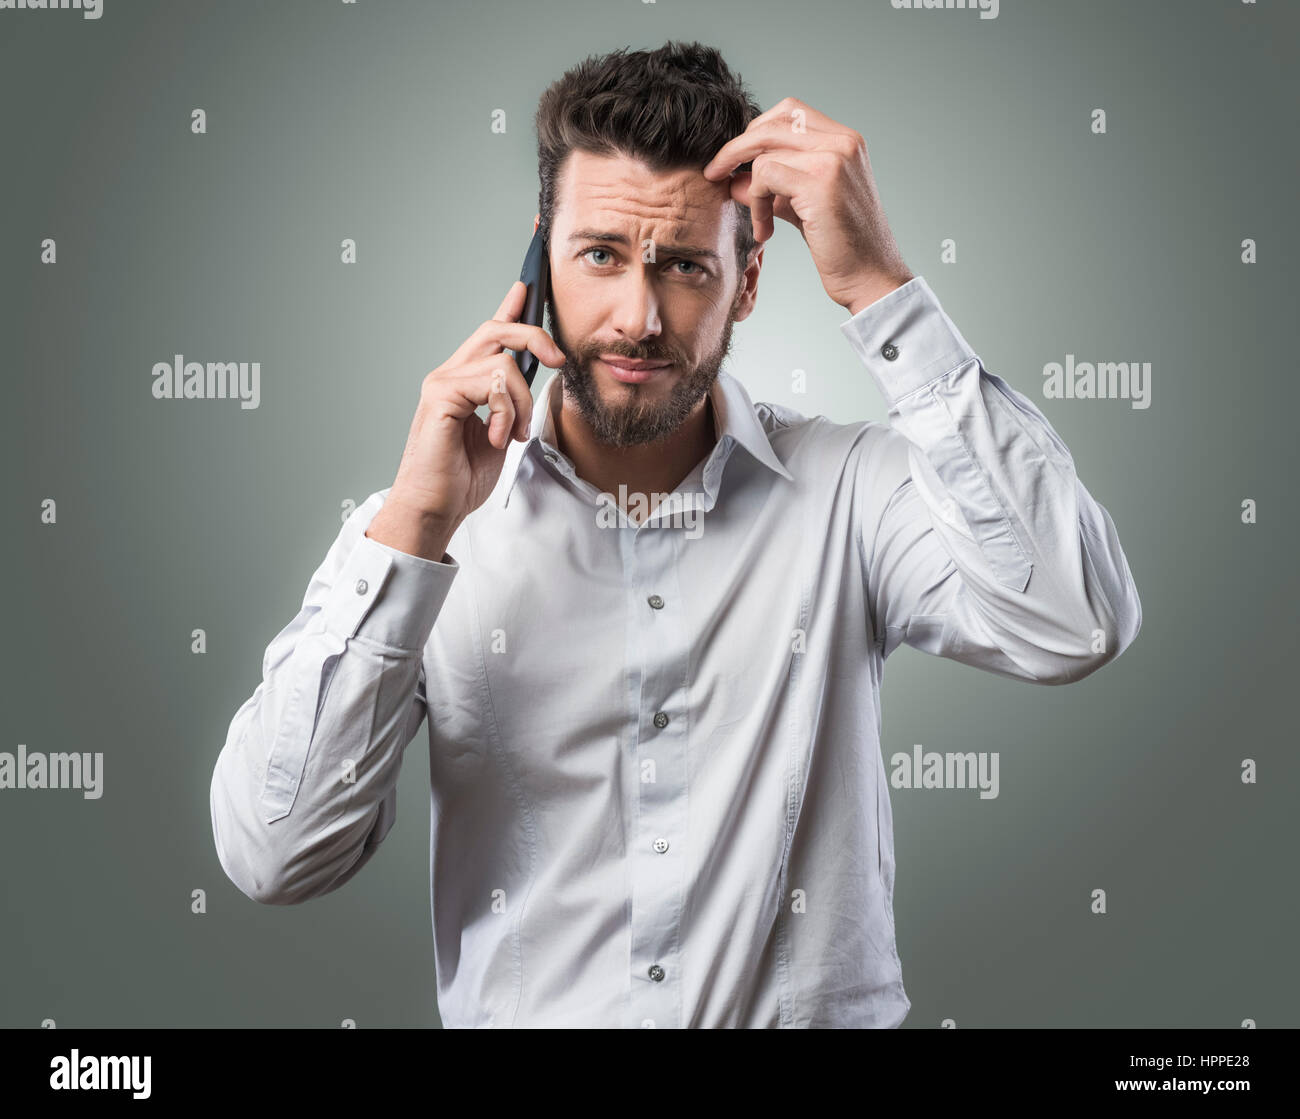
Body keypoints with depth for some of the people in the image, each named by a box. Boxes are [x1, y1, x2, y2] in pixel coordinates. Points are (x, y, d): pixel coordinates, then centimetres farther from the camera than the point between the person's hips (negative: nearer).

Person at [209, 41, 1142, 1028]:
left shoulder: (849, 487, -1)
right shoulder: (415, 528, 0)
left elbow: (1076, 629, -18)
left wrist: (876, 282, -16)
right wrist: (413, 530, -15)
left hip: (818, 1009, 0)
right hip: (519, 1010, 0)